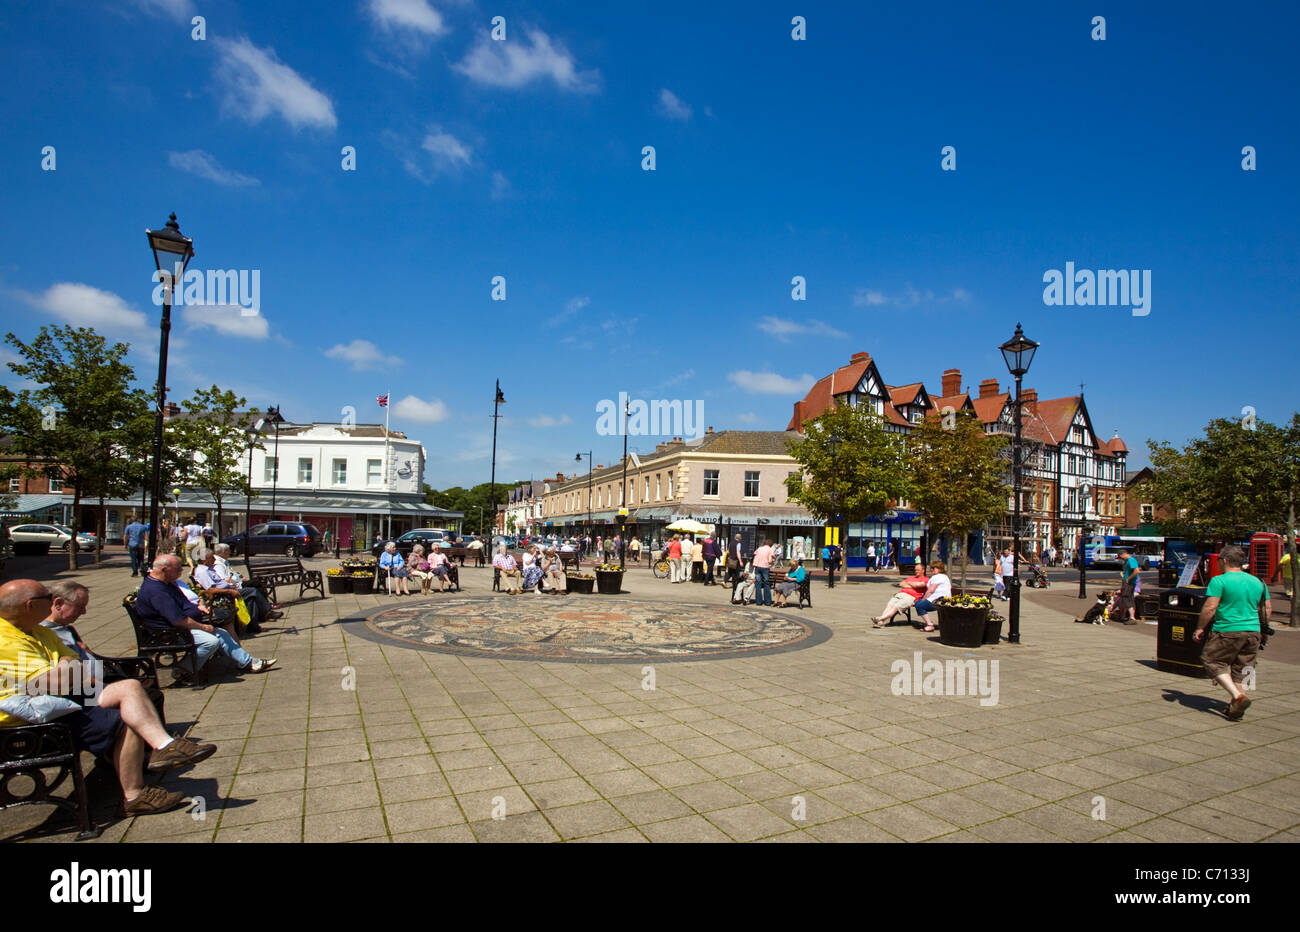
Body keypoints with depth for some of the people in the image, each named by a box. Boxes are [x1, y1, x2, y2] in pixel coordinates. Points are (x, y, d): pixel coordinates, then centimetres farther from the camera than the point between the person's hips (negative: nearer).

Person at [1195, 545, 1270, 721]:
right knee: (1240, 670, 13)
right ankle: (1235, 707, 14)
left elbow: (1210, 608, -14)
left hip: (1228, 631, -6)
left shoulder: (1219, 581, -10)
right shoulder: (1258, 582, 10)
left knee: (1213, 663, 7)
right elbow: (1267, 610, 15)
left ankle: (1238, 696, -9)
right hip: (1253, 632, 7)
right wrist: (1261, 629, 28)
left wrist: (1200, 628, -4)